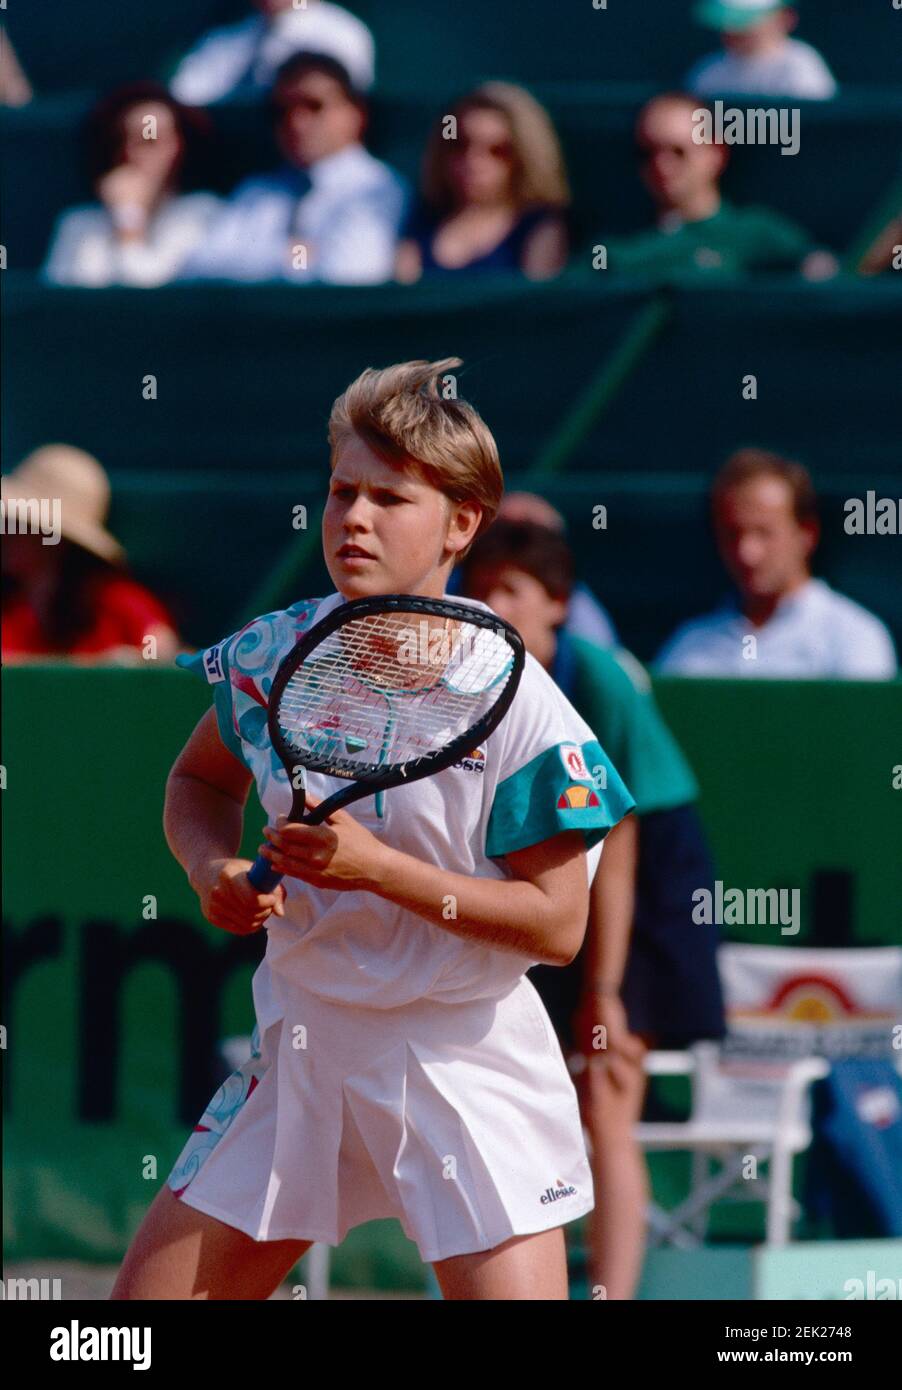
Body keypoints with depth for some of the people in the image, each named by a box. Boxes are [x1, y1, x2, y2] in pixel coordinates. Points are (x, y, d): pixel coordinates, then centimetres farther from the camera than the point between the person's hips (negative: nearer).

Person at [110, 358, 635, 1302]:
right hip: (302, 1039, 5)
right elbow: (200, 778, 19)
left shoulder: (516, 703, -15)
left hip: (466, 1056, -4)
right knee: (145, 1304, 2)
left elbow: (557, 923, -15)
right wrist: (213, 868, -3)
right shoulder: (268, 656, -1)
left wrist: (378, 867, -23)